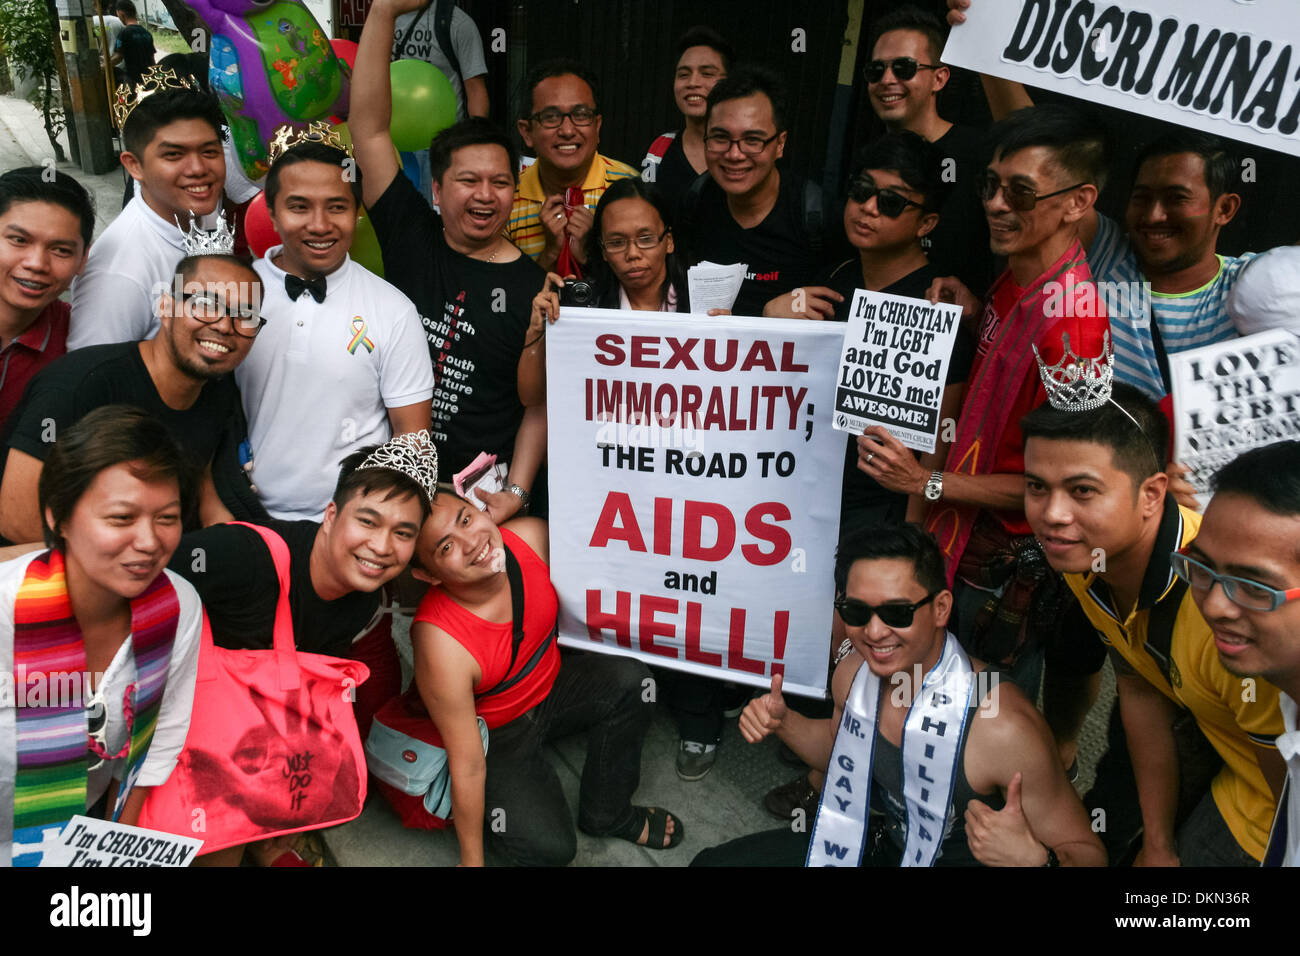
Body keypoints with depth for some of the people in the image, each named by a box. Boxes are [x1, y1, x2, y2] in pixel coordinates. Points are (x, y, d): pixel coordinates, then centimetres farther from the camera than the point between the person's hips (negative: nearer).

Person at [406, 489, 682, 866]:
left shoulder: (531, 535, -24)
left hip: (550, 687, 5)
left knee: (630, 679, -19)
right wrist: (472, 860, -14)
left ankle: (608, 815, 2)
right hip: (494, 734, -5)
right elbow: (467, 764, -26)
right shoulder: (442, 642, -36)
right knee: (549, 848, -19)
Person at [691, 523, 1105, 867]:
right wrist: (783, 722, -6)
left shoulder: (1004, 728, -32)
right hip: (882, 841, 5)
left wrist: (1033, 858, -41)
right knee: (713, 862, -3)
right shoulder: (854, 673, -12)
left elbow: (1086, 853, -20)